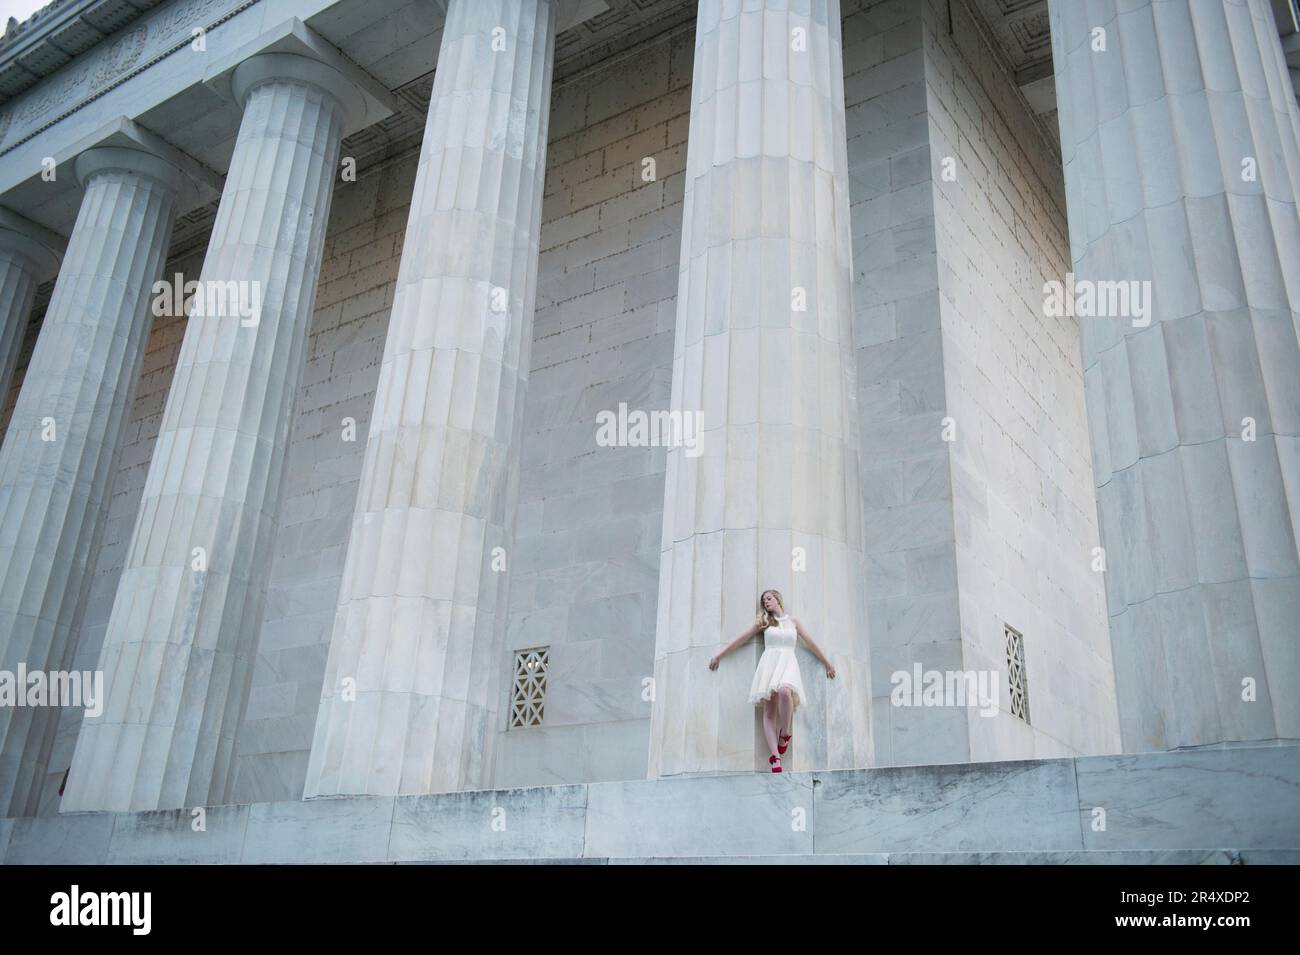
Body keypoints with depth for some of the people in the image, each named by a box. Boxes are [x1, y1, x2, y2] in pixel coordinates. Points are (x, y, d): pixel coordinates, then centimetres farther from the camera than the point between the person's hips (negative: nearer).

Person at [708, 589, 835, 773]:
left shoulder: (793, 621, 17)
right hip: (769, 663, 1)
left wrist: (827, 664, 24)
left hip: (788, 663, -1)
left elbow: (811, 644, 21)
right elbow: (740, 640, 16)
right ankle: (775, 757, -21)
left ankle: (785, 734, -14)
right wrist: (718, 656, 15)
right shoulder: (763, 622, 17)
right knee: (769, 711, -13)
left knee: (785, 691, -35)